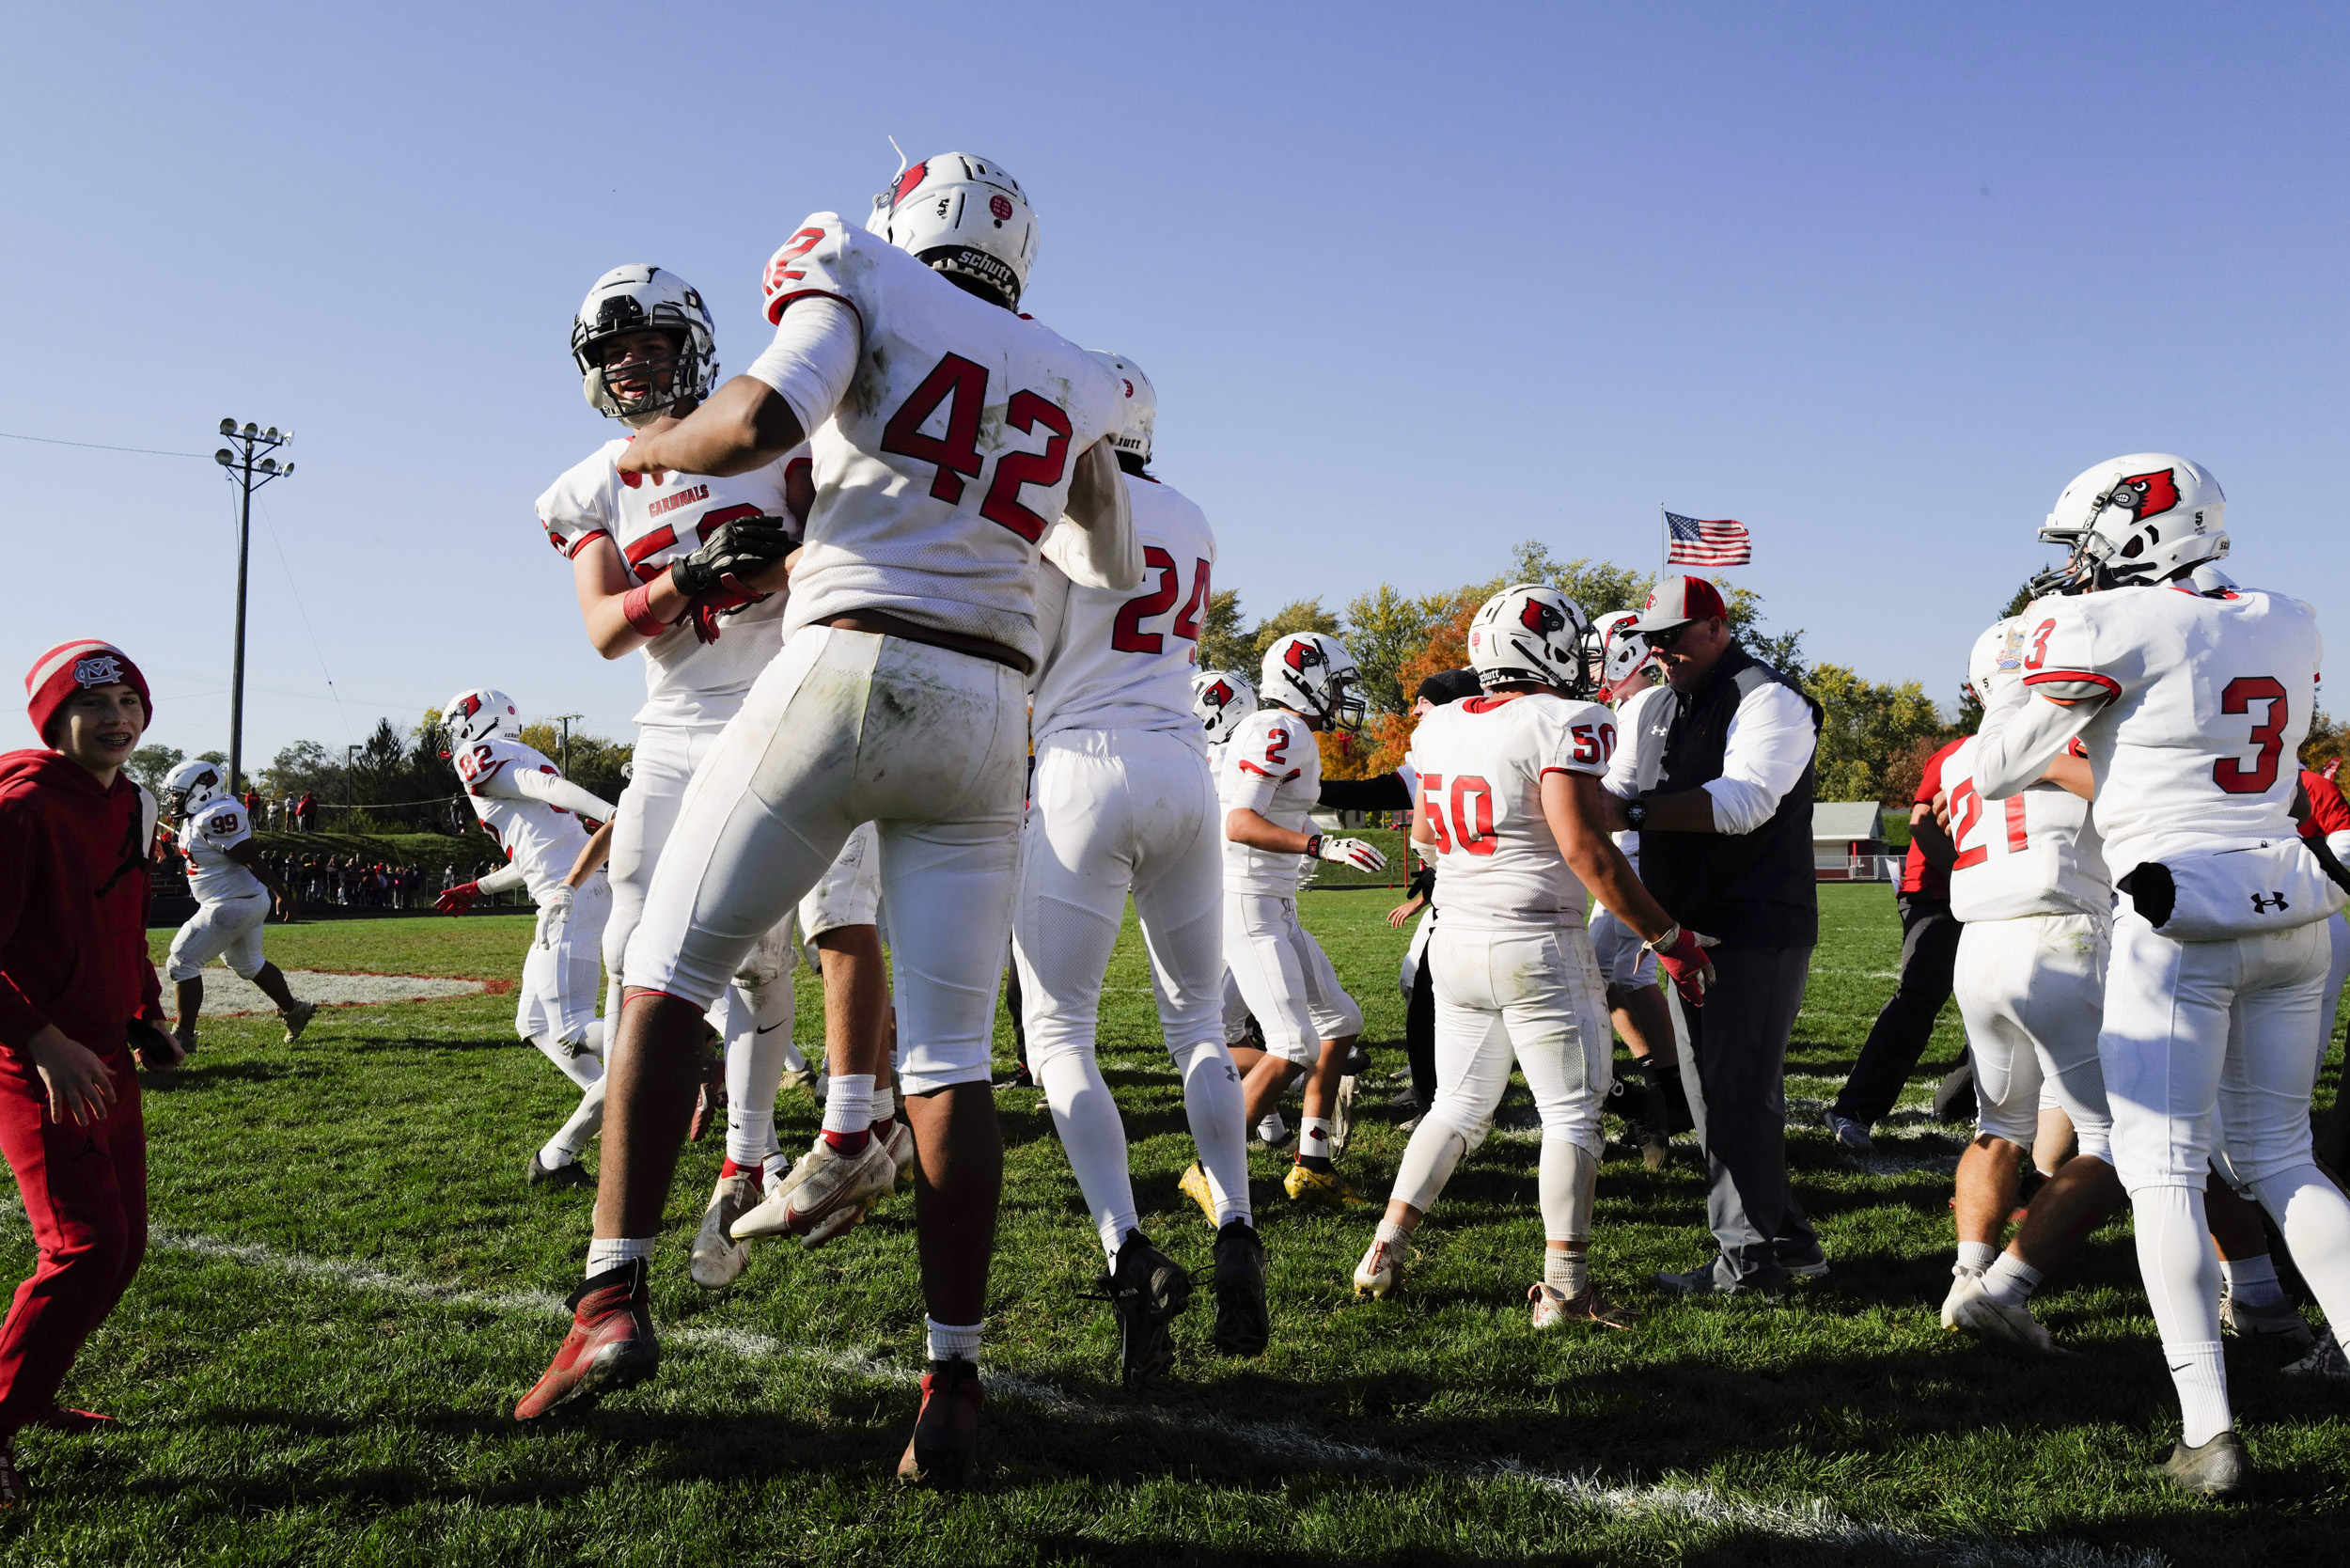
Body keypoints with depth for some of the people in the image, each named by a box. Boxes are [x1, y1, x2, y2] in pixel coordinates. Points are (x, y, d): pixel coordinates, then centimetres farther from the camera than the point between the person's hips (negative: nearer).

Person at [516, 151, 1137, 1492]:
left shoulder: (863, 283, 7)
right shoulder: (1075, 384, 20)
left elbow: (759, 422, -11)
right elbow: (1113, 567, 30)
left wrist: (656, 446, 8)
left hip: (847, 669, -3)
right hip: (988, 712, 4)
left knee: (668, 972, 9)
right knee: (949, 1054, 4)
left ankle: (617, 1295, 4)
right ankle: (953, 1380, 4)